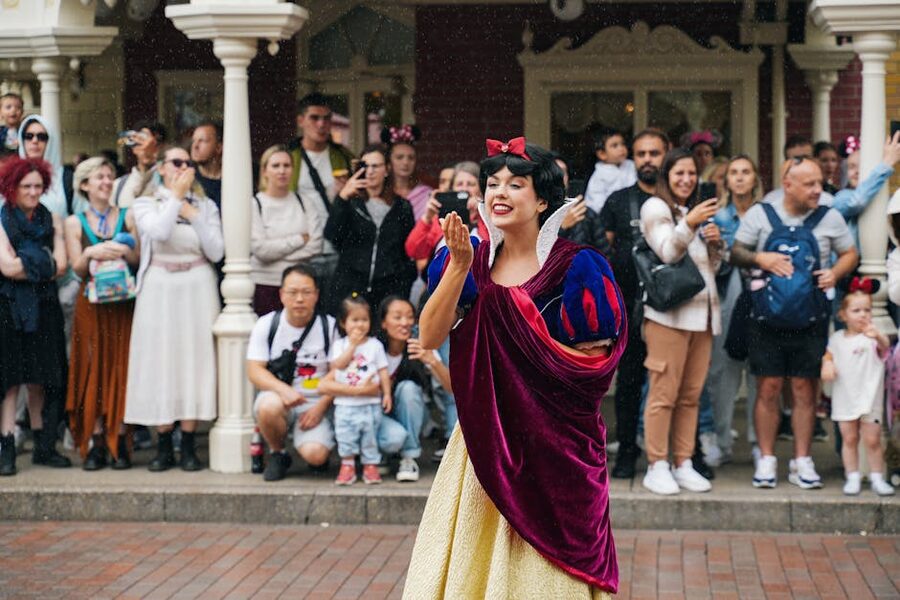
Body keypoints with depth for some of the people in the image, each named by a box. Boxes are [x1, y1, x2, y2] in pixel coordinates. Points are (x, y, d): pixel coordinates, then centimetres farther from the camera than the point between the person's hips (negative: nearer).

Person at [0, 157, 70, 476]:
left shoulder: (52, 220, 10)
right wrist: (44, 265, -6)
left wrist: (27, 265, -9)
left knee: (40, 379, 6)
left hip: (43, 308, 3)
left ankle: (43, 446, 11)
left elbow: (61, 266, -1)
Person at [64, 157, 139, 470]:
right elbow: (78, 268, 1)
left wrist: (127, 253, -17)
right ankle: (96, 442, 0)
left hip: (124, 303, 0)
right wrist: (91, 254, -18)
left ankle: (118, 441, 0)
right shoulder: (75, 223, 8)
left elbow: (142, 260, 3)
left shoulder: (127, 217, 7)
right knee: (93, 369, -2)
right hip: (91, 305, 0)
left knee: (121, 368, -2)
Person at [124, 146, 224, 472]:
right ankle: (163, 447, 3)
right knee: (160, 362, -3)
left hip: (197, 289, 1)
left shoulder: (205, 205, 10)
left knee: (194, 360, -3)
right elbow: (159, 232, -16)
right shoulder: (145, 204, 6)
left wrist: (193, 215, -6)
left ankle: (189, 447, 0)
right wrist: (176, 196, -7)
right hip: (159, 289, -1)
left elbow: (216, 252, -1)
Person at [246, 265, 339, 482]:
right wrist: (284, 390, -23)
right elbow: (255, 370, -5)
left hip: (315, 405, -1)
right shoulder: (266, 324, 1)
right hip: (278, 397, 1)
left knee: (315, 455, -27)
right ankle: (277, 454, -6)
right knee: (269, 406, -37)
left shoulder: (329, 326, 1)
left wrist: (321, 407, -14)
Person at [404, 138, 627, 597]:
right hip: (484, 439, 4)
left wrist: (528, 342, -11)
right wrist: (460, 266, -16)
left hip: (552, 447, -4)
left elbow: (600, 363, -8)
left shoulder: (576, 266, -8)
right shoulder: (473, 259, 4)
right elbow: (429, 338, -7)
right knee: (470, 560, 7)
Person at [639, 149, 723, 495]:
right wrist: (690, 224, -28)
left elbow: (713, 266, 25)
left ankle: (683, 464, 11)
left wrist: (716, 242, 4)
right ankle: (657, 467, -5)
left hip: (702, 311, 7)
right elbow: (667, 251, -12)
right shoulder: (655, 207, 1)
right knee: (664, 393, -8)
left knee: (691, 395, 7)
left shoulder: (697, 211, 24)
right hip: (669, 312, -7)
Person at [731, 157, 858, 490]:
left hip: (811, 319, 1)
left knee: (805, 389, 4)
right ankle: (766, 461, 11)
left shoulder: (830, 218, 4)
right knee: (768, 389, 1)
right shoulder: (760, 214, 2)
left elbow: (850, 254, 14)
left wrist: (835, 273, -7)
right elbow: (735, 253, 5)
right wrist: (759, 259, -14)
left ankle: (802, 462, 13)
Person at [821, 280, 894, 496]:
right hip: (844, 398, 3)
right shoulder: (837, 338, 5)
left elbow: (885, 345, -31)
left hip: (869, 397, -3)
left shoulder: (872, 336, -10)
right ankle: (853, 477, 15)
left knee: (872, 440, 0)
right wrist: (826, 365, -5)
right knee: (849, 439, 8)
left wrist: (878, 337, -55)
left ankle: (877, 478, 11)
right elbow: (829, 355, 19)